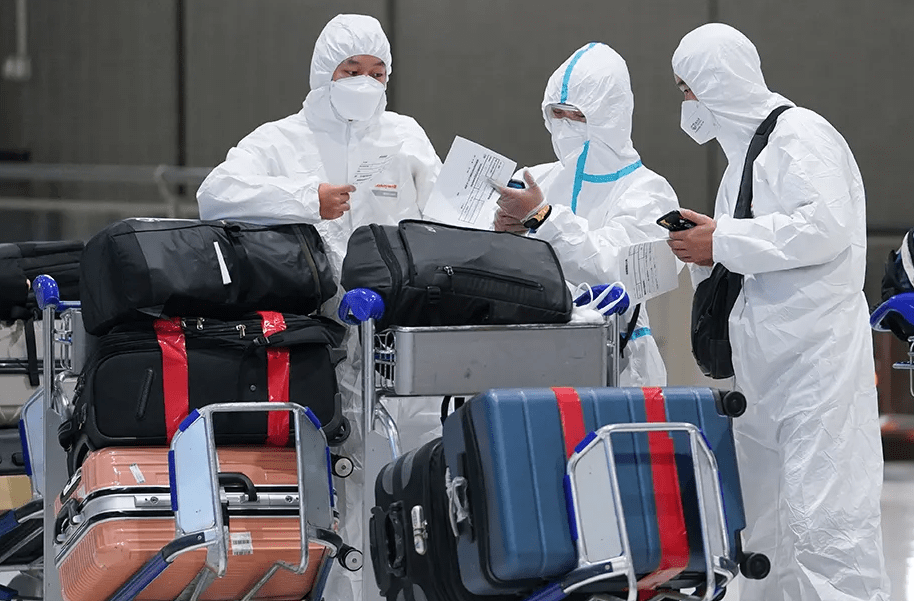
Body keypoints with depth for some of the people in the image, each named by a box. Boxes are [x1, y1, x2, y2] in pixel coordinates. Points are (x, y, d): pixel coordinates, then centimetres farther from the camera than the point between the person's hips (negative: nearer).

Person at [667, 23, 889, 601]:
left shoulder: (800, 135, -8)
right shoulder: (745, 151, 21)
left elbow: (825, 226, -22)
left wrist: (723, 242, -16)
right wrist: (706, 254, 8)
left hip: (818, 353, -10)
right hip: (765, 363, 10)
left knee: (823, 513, -14)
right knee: (766, 524, 12)